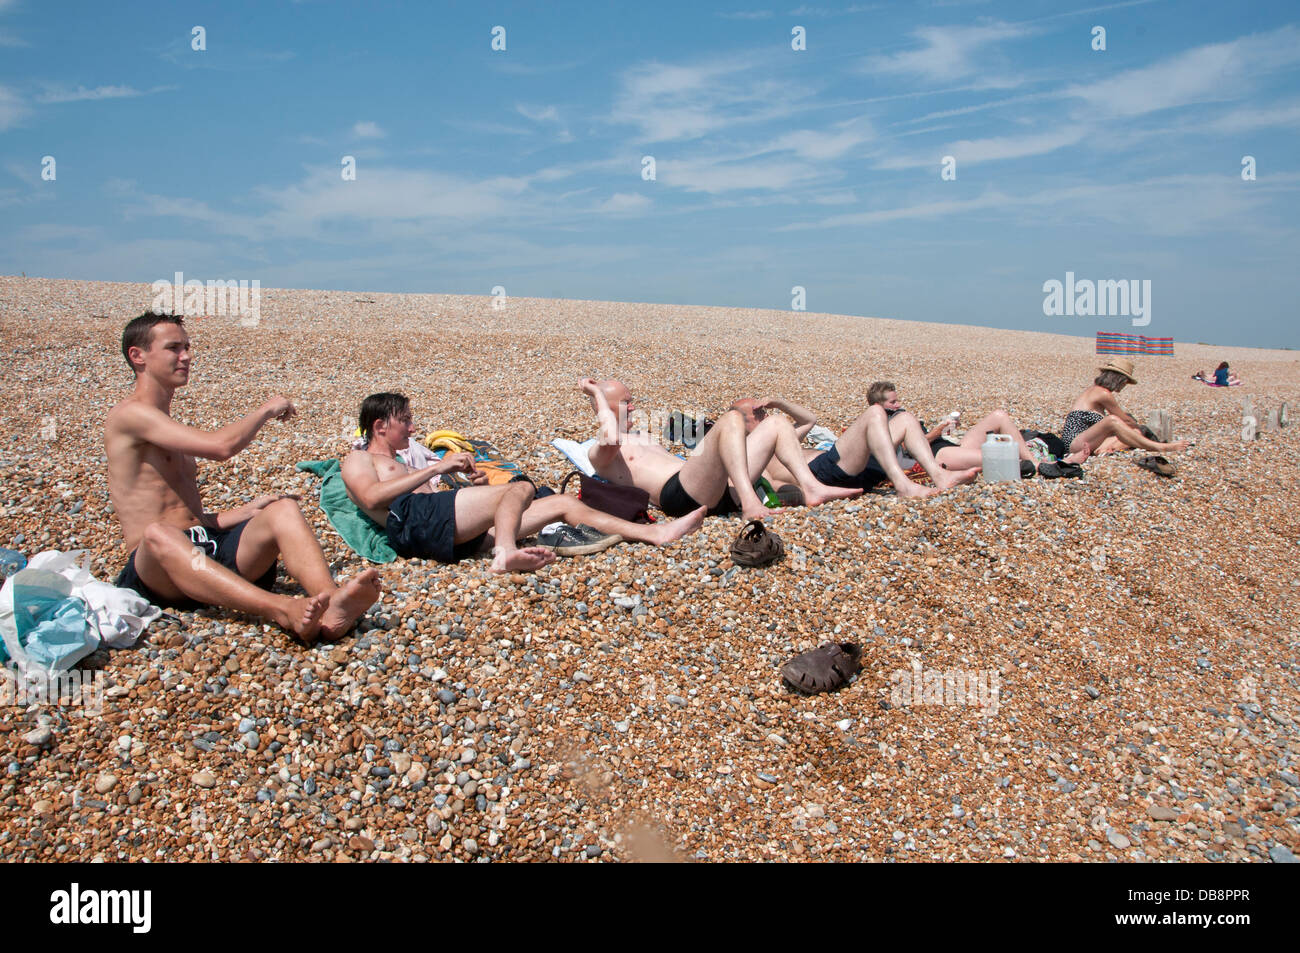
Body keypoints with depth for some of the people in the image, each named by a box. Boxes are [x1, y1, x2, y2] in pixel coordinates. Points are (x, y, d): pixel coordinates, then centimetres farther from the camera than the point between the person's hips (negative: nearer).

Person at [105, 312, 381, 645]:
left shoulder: (168, 430, 28)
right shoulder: (129, 415, -2)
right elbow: (221, 446, -17)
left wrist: (247, 511, 10)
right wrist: (266, 409, 1)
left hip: (212, 548, 7)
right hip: (156, 570, -7)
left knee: (283, 508, -18)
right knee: (158, 534, -40)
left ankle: (330, 601, -50)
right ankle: (283, 612, -62)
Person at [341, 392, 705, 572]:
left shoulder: (399, 467, 42)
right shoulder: (358, 460, 16)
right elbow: (371, 497, -9)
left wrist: (461, 476, 12)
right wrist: (438, 467, -8)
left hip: (460, 537, 7)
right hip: (414, 522, -7)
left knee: (561, 503, 1)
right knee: (521, 488, -25)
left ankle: (653, 532, -5)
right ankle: (506, 553, -49)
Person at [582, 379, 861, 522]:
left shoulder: (641, 437, 36)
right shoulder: (599, 453, 7)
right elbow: (610, 444, -16)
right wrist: (598, 394, -2)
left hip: (716, 492, 9)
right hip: (679, 493, -9)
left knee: (776, 424, 8)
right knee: (731, 418, -27)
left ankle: (812, 488, -14)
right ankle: (750, 505, -43)